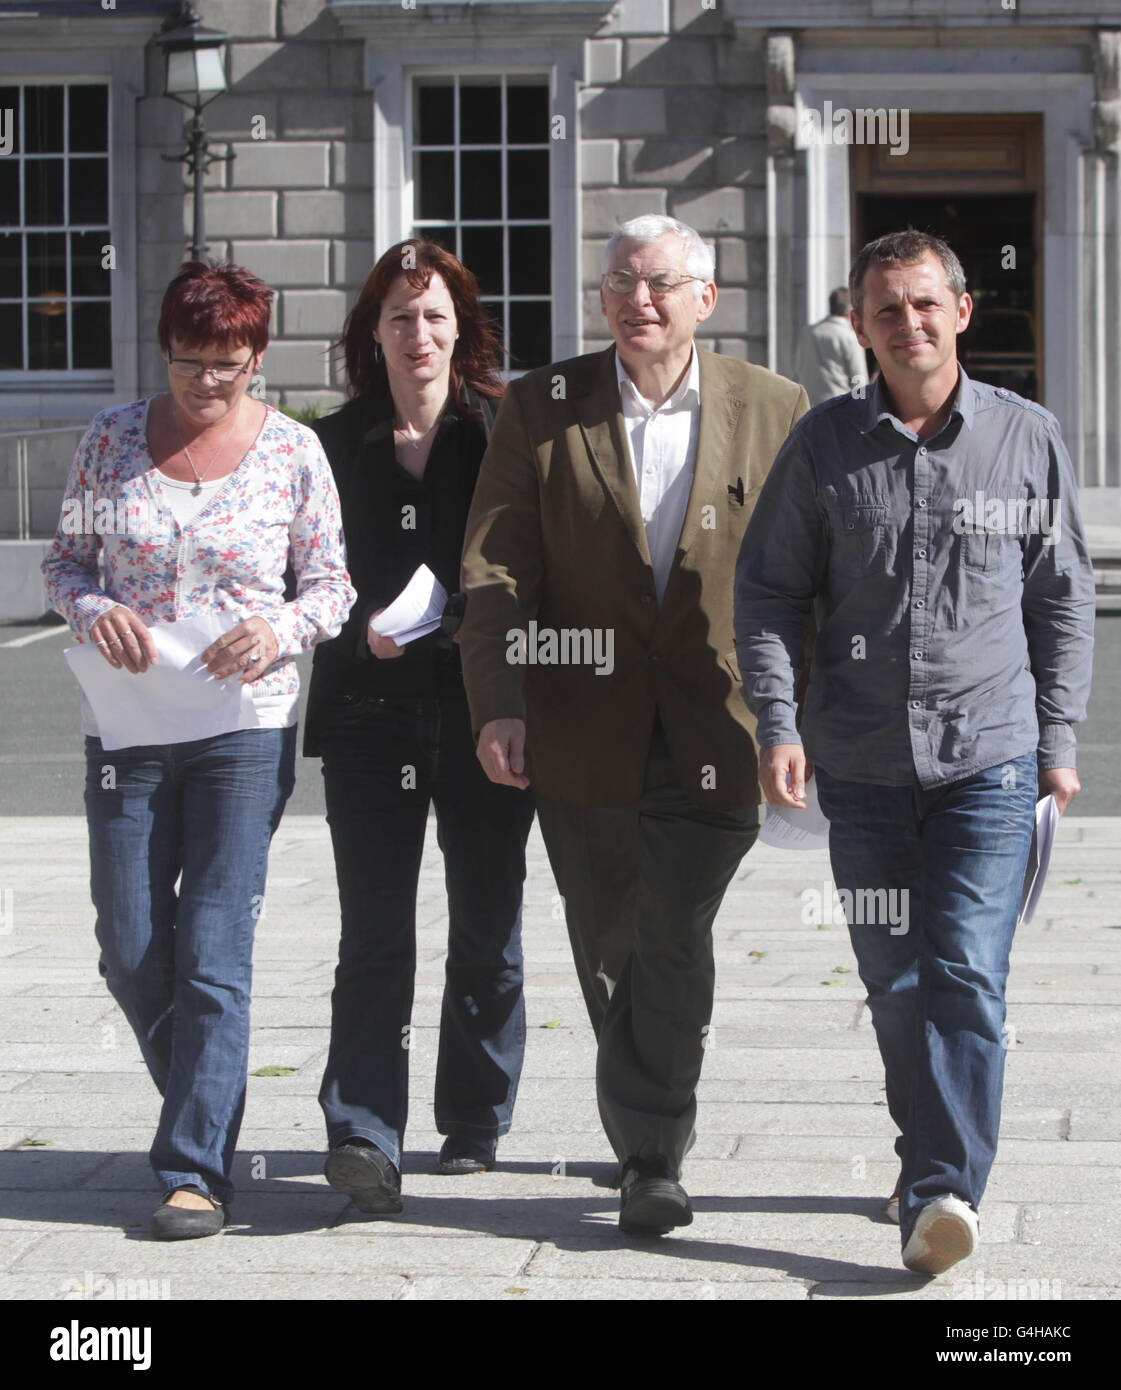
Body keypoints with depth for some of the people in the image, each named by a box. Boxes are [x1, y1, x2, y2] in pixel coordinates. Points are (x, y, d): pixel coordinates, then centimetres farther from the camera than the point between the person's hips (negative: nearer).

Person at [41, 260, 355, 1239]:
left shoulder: (293, 451, 0)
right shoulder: (114, 438, 4)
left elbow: (332, 585, 6)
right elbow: (64, 559, 11)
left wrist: (279, 628, -15)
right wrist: (95, 608, -11)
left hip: (247, 726, -2)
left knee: (214, 954, -8)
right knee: (131, 953, 3)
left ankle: (197, 1169, -3)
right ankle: (207, 1109, 28)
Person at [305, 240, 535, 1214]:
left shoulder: (507, 434, 4)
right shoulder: (334, 445, 9)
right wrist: (361, 632, -8)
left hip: (486, 712, 0)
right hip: (371, 713, 0)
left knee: (487, 928, 8)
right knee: (375, 934, -8)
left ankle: (475, 1124, 21)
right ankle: (364, 1137, -14)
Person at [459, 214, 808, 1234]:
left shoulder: (773, 411, 3)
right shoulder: (542, 409, 3)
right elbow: (496, 567, -2)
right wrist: (498, 706, -13)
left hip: (715, 731, -1)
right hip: (584, 727, 2)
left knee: (676, 935, -11)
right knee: (608, 945, 10)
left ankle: (654, 1159, -3)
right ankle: (644, 1137, 28)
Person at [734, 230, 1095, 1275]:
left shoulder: (1027, 439, 3)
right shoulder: (823, 445, 3)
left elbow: (1062, 598, 10)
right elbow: (767, 591, 6)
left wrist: (1056, 737, 7)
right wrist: (777, 724, -4)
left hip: (988, 756, -2)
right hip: (861, 763, 2)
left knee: (965, 973, -13)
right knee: (894, 983, 8)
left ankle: (942, 1192, -15)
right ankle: (934, 1155, 27)